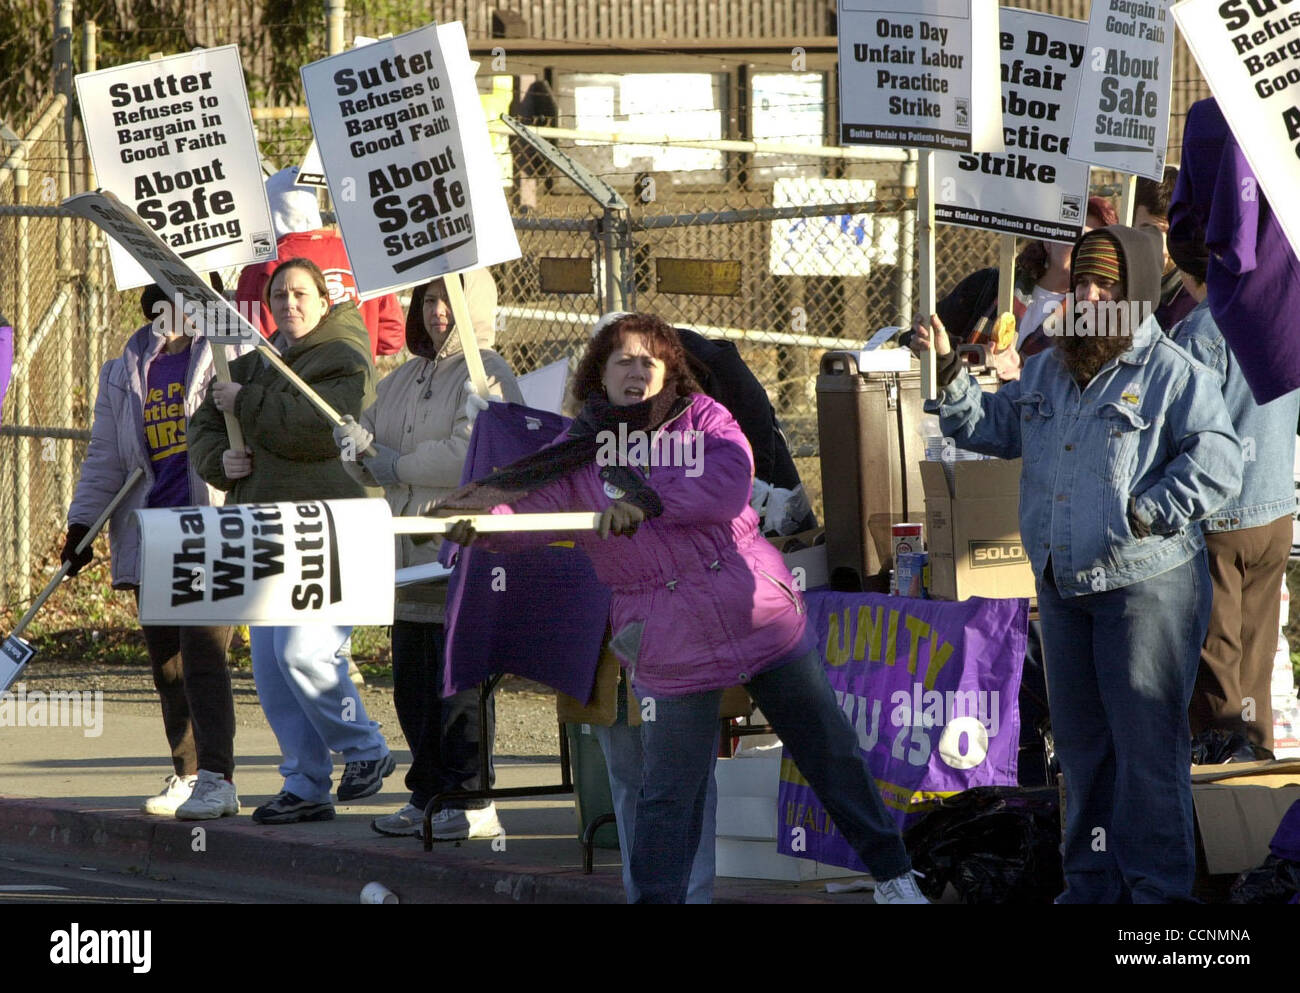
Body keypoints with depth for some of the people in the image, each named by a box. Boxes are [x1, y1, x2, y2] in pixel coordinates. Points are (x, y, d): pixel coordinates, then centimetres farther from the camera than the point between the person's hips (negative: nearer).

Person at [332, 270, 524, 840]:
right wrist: (356, 441, -4)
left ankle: (470, 802, -5)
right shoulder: (404, 380, 19)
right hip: (410, 555, 8)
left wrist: (396, 466, -9)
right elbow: (373, 455, 20)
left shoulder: (486, 377, -6)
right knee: (413, 681, 9)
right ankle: (428, 796, 17)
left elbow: (470, 456, -19)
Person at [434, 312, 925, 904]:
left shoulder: (702, 418, 1)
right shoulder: (576, 455, 2)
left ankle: (892, 876, 24)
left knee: (830, 751, 10)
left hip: (762, 614, 1)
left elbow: (728, 483, -17)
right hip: (671, 649, -1)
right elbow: (529, 511, -12)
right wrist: (481, 519, -34)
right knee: (672, 790, -1)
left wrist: (649, 502, -27)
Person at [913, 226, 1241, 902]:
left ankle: (1157, 886, 3)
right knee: (1079, 737, 15)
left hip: (1145, 585, -8)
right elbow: (991, 428, 20)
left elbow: (1216, 462, -18)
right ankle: (1092, 883, 27)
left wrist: (1148, 514, -21)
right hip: (1062, 585, 8)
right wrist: (948, 371, 7)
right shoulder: (1048, 371, 12)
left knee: (1145, 739, -5)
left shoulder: (1171, 375, -11)